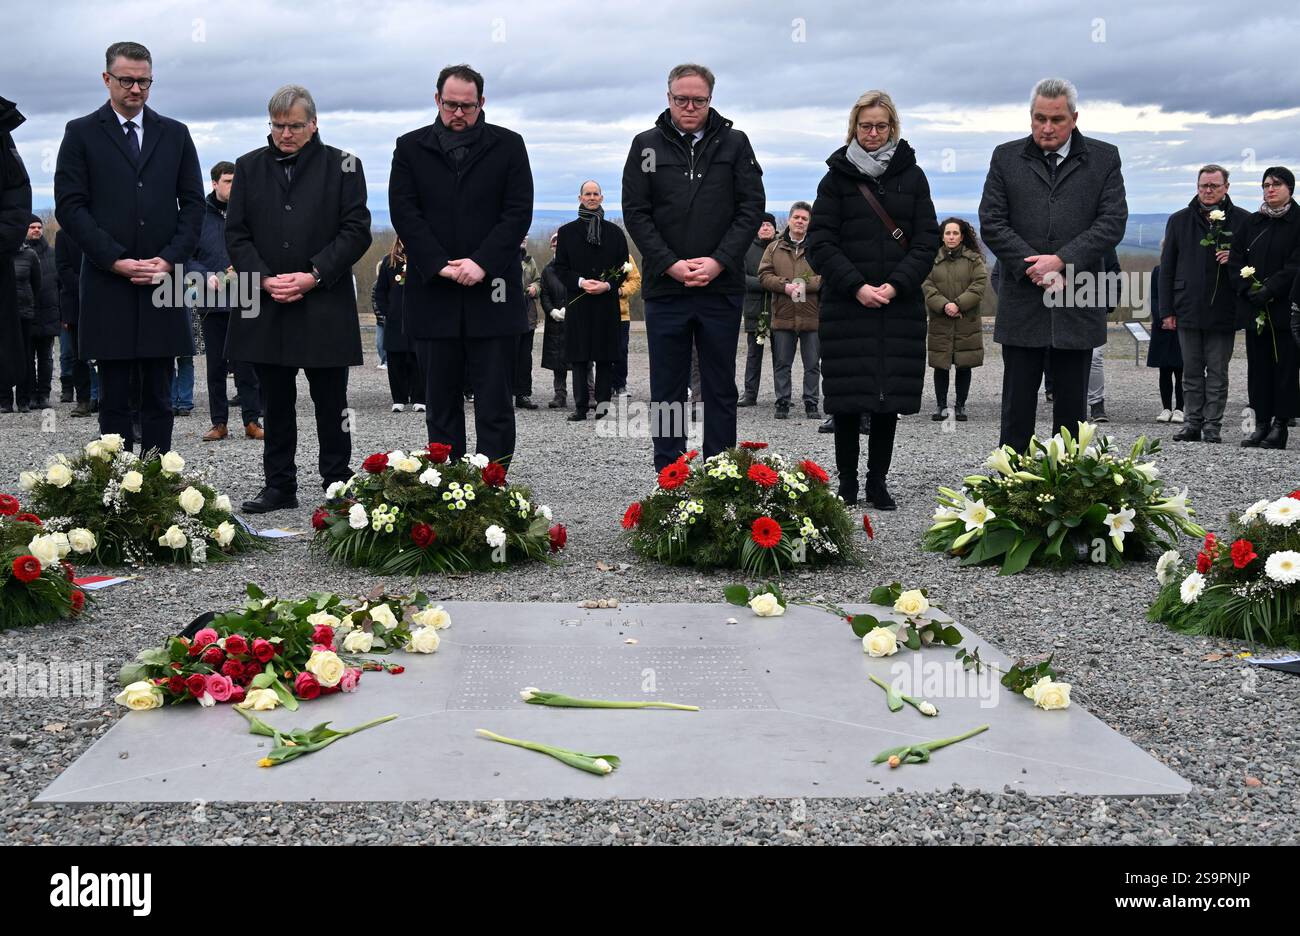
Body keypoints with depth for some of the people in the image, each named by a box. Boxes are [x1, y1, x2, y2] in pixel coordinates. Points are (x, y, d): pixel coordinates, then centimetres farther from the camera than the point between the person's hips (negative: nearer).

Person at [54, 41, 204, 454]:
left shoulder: (175, 134, 13)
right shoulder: (81, 133, 5)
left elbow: (193, 204, 10)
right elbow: (69, 206, -2)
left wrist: (169, 259, -5)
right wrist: (115, 260, -11)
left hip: (163, 281, 2)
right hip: (107, 285, -2)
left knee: (158, 400, 4)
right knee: (114, 400, 1)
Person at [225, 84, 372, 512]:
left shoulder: (342, 166, 2)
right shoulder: (249, 167, 11)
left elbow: (356, 231, -3)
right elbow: (236, 234, 7)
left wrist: (313, 276, -12)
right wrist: (265, 280, -8)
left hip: (325, 305, -3)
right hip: (266, 303, 3)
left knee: (331, 403, 3)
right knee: (276, 403, 9)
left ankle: (337, 484, 13)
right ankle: (279, 486, 16)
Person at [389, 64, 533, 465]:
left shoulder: (508, 146, 6)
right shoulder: (411, 148, 8)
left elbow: (519, 213, -1)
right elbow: (404, 213, 1)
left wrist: (482, 263, -13)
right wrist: (440, 266, -11)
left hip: (492, 292, -1)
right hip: (433, 293, 1)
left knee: (495, 405, -1)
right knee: (441, 404, 7)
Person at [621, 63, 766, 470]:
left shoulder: (734, 143, 6)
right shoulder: (647, 145, 6)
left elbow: (752, 207, 1)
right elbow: (635, 212, 1)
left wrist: (718, 262, -11)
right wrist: (671, 265, -10)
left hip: (722, 286, 0)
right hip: (665, 287, 0)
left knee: (720, 389, 6)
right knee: (667, 388, 5)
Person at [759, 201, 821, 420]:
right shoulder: (775, 248, 9)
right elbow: (764, 275, 3)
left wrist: (804, 284, -17)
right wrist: (784, 286, -12)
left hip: (812, 317, -1)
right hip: (782, 316, 1)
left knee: (812, 364, 5)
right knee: (782, 364, 6)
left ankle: (811, 403, 13)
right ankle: (782, 403, 15)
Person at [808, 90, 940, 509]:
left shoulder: (912, 176, 9)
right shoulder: (837, 177, 5)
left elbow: (926, 241, 4)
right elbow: (820, 243, -2)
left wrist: (895, 285, -10)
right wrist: (856, 286, -13)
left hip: (899, 306, 2)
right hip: (846, 304, -1)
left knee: (890, 396, 3)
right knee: (848, 398, -1)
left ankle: (877, 483, 12)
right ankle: (847, 482, 10)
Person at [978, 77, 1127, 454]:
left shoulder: (1104, 159, 6)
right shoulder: (1006, 158, 7)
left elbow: (1113, 222, -3)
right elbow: (991, 224, 0)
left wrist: (1060, 261, -14)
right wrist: (1035, 270, -10)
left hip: (1078, 306, 0)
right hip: (1021, 305, 0)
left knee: (1071, 407, 6)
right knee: (1017, 406, 3)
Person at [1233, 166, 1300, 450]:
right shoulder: (1251, 223, 14)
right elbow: (1236, 261, 9)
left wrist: (1268, 290, -17)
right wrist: (1248, 289, -7)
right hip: (1254, 309, 5)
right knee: (1258, 367, 6)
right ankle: (1262, 423, 9)